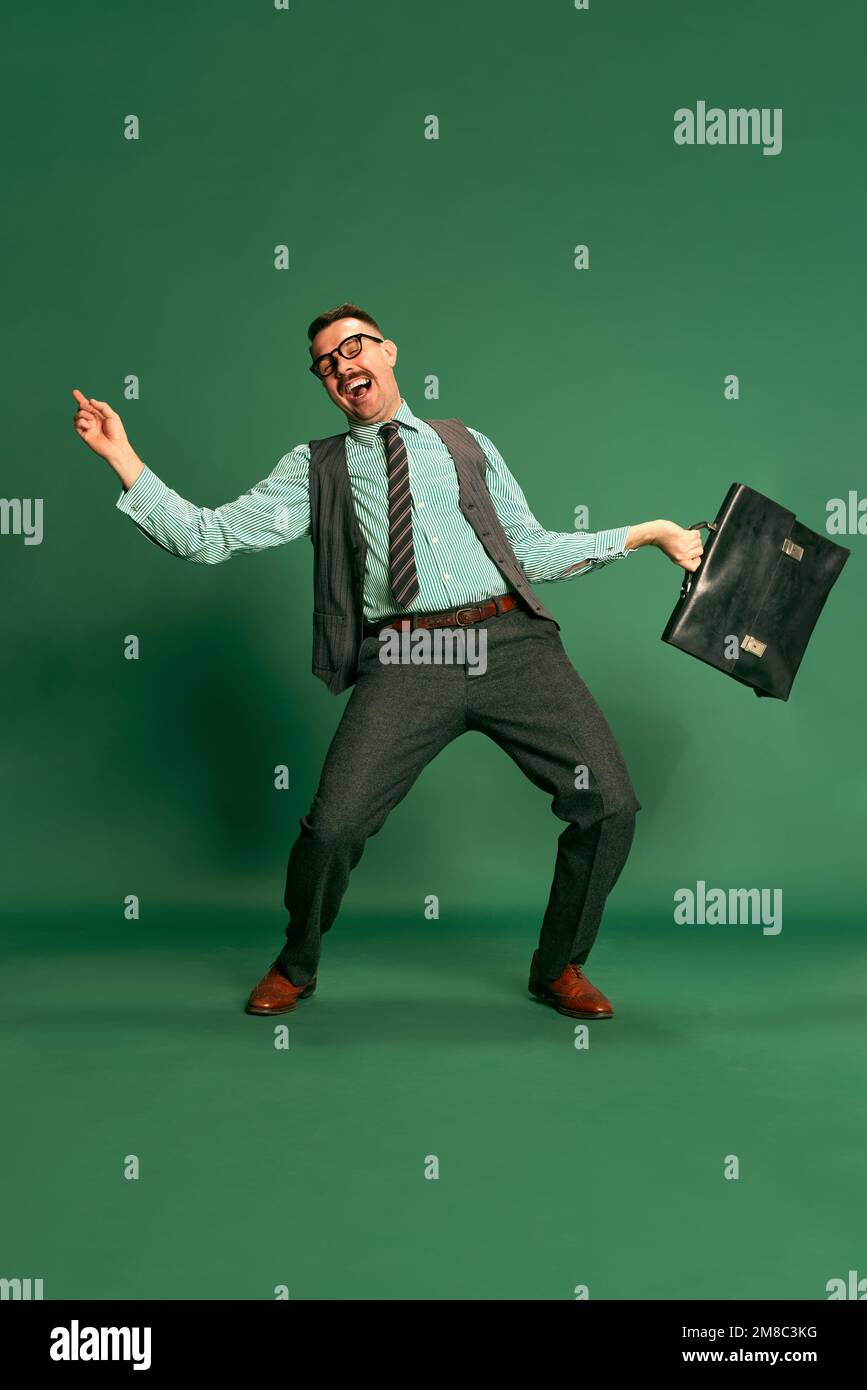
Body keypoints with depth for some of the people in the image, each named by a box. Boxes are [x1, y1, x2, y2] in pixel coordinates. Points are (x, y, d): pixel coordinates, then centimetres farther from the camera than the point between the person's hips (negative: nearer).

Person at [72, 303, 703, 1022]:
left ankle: (559, 968, 17)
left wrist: (648, 531, 20)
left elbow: (534, 552, 23)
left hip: (512, 641, 2)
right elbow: (206, 537, 11)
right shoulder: (314, 468, 18)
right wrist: (121, 454, 5)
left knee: (610, 805, -10)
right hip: (403, 661, -1)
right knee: (332, 827, -18)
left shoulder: (466, 445, 23)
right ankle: (297, 967, 16)